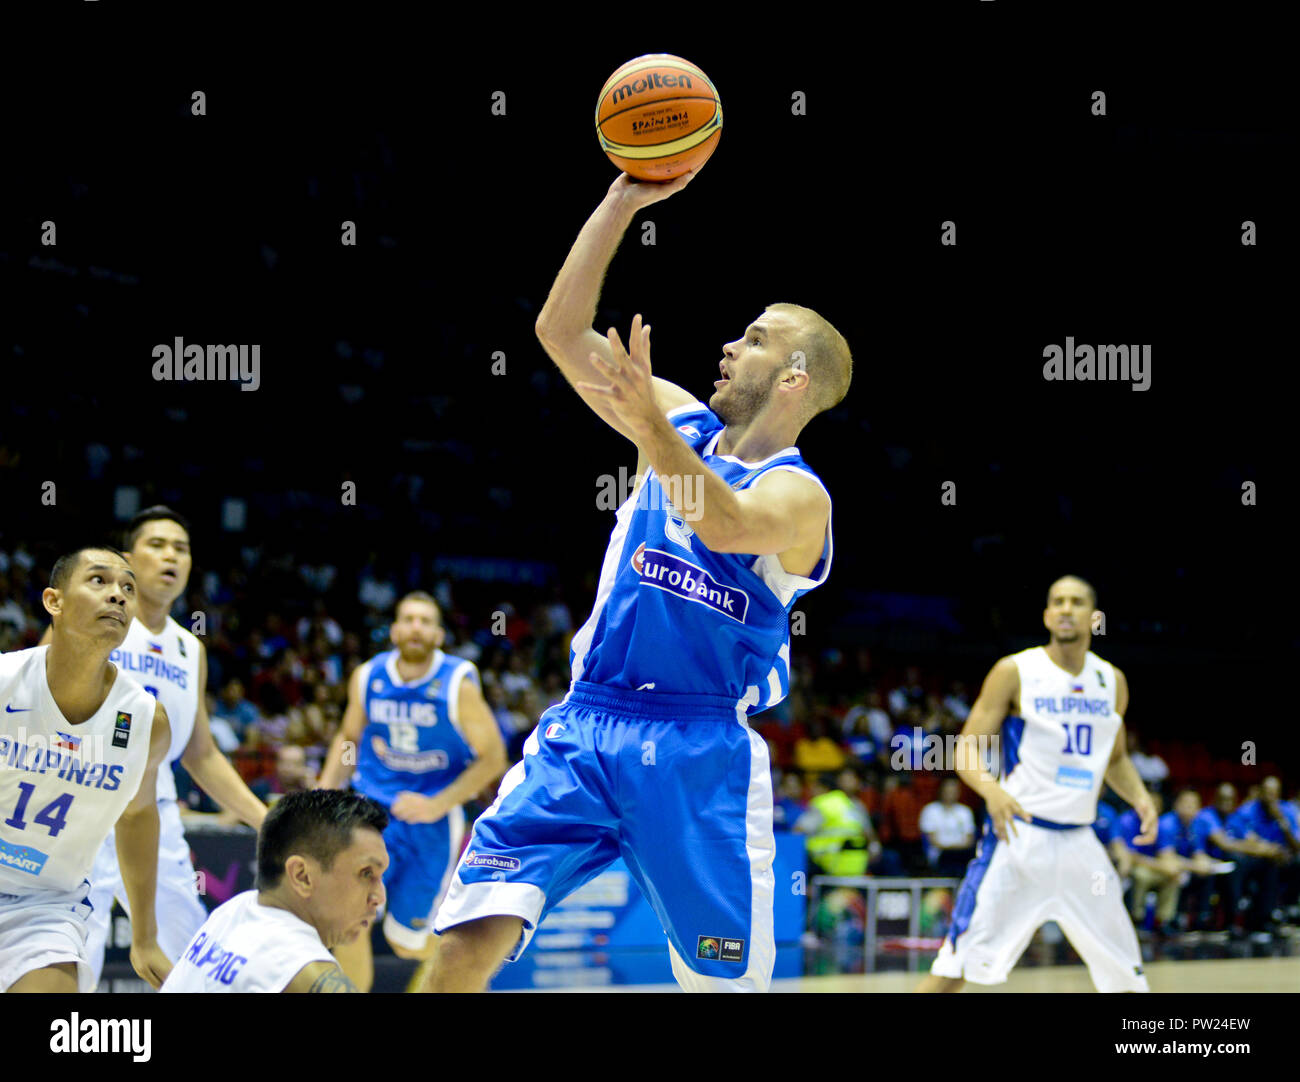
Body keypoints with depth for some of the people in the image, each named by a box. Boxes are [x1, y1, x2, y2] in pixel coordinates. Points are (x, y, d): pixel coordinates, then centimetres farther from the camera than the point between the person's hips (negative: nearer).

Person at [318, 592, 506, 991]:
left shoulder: (457, 685, -13)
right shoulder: (367, 678, -2)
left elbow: (492, 758, -9)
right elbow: (350, 736, 16)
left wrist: (438, 805, -18)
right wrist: (324, 792, 4)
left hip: (431, 819, -2)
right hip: (373, 808, 2)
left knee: (406, 943, 5)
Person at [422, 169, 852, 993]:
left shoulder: (798, 494, -4)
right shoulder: (683, 422, 14)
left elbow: (727, 524, -27)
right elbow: (560, 330, 12)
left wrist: (649, 427, -40)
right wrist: (622, 201, 5)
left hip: (701, 753, -4)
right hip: (584, 729, 4)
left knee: (728, 979, -1)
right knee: (469, 939, -12)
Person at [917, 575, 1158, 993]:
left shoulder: (1112, 682, 9)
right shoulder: (1014, 672, -5)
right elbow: (967, 749, -6)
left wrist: (1140, 796, 2)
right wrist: (991, 789, -26)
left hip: (1079, 844, 5)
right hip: (1018, 834, -5)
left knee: (1125, 972, 8)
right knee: (956, 965, -12)